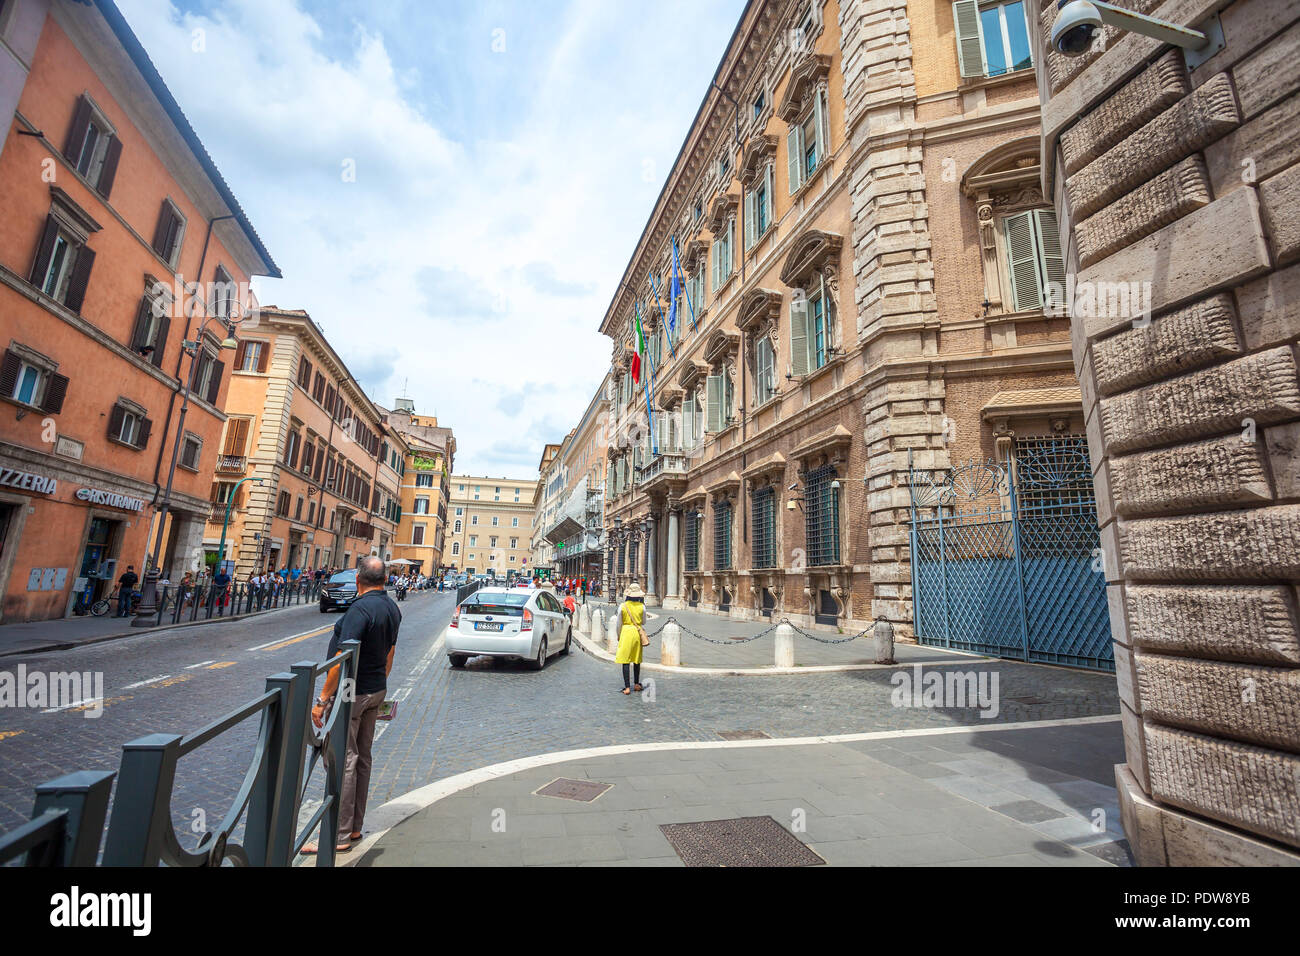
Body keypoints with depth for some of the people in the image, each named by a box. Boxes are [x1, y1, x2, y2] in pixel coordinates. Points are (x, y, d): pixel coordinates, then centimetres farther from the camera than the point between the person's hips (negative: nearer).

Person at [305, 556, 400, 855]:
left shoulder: (360, 609, -23)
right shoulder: (392, 608, 5)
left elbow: (343, 660, -25)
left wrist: (322, 700, -18)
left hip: (350, 694, -9)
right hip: (375, 691, 9)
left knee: (343, 761, 1)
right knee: (362, 759, 17)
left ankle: (340, 836, 11)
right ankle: (355, 827, 29)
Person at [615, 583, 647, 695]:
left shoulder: (622, 606, -7)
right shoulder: (642, 607, -5)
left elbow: (619, 623, 0)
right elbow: (643, 622, 5)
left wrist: (618, 635, 13)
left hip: (626, 632, -2)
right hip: (638, 633, 2)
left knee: (625, 660, 2)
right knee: (637, 660, 17)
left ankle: (627, 687, -1)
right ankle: (637, 684, 27)